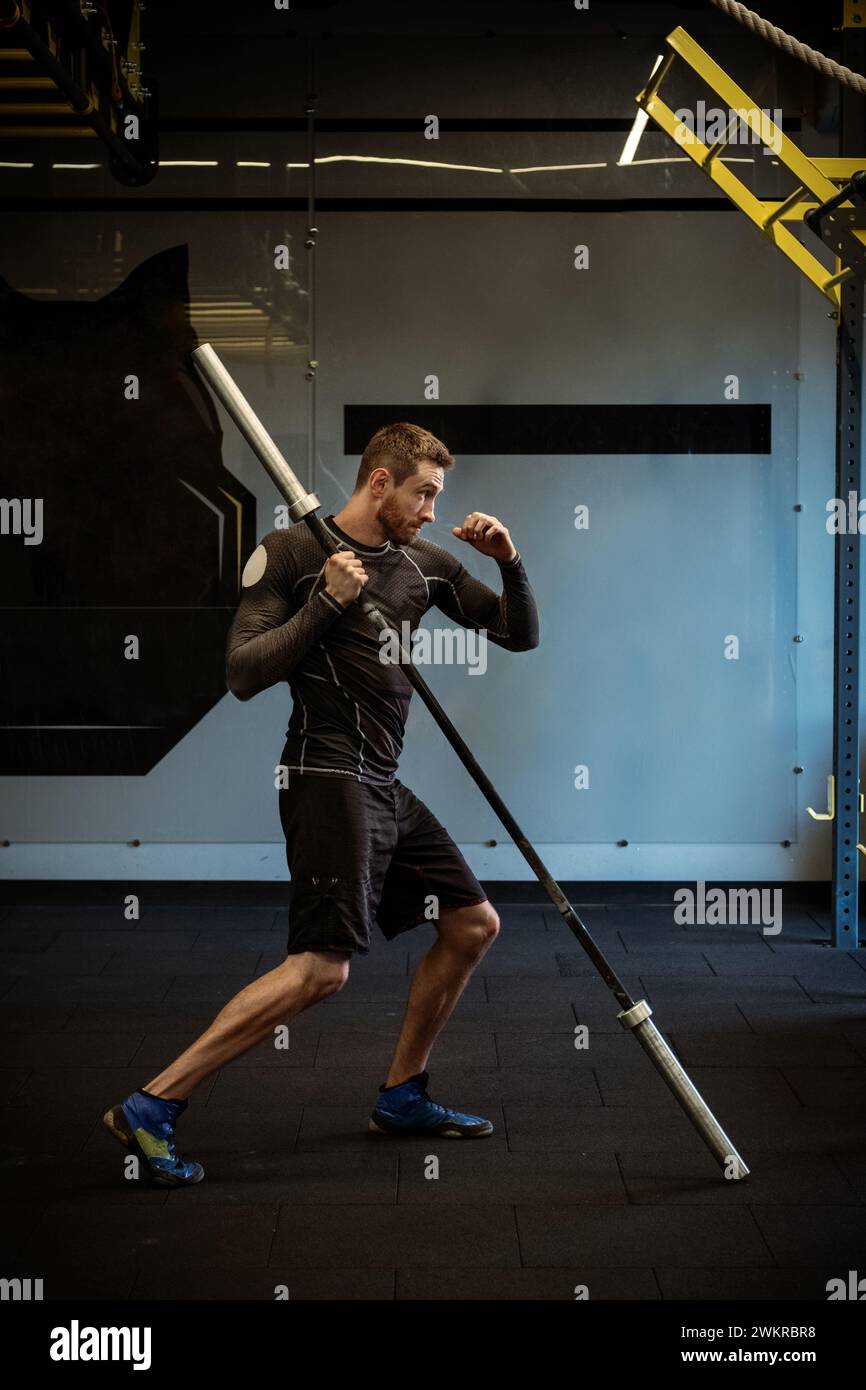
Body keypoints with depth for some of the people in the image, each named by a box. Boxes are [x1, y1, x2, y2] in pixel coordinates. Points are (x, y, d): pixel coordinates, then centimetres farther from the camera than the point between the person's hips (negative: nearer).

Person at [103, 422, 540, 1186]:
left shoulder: (424, 563, 12)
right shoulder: (291, 553, -6)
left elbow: (519, 634, 17)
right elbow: (244, 673, -13)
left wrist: (510, 561, -1)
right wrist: (327, 602, -19)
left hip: (384, 787, 8)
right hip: (329, 777, -8)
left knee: (474, 925, 11)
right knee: (322, 966, -16)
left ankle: (402, 1095, 26)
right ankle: (152, 1106, -12)